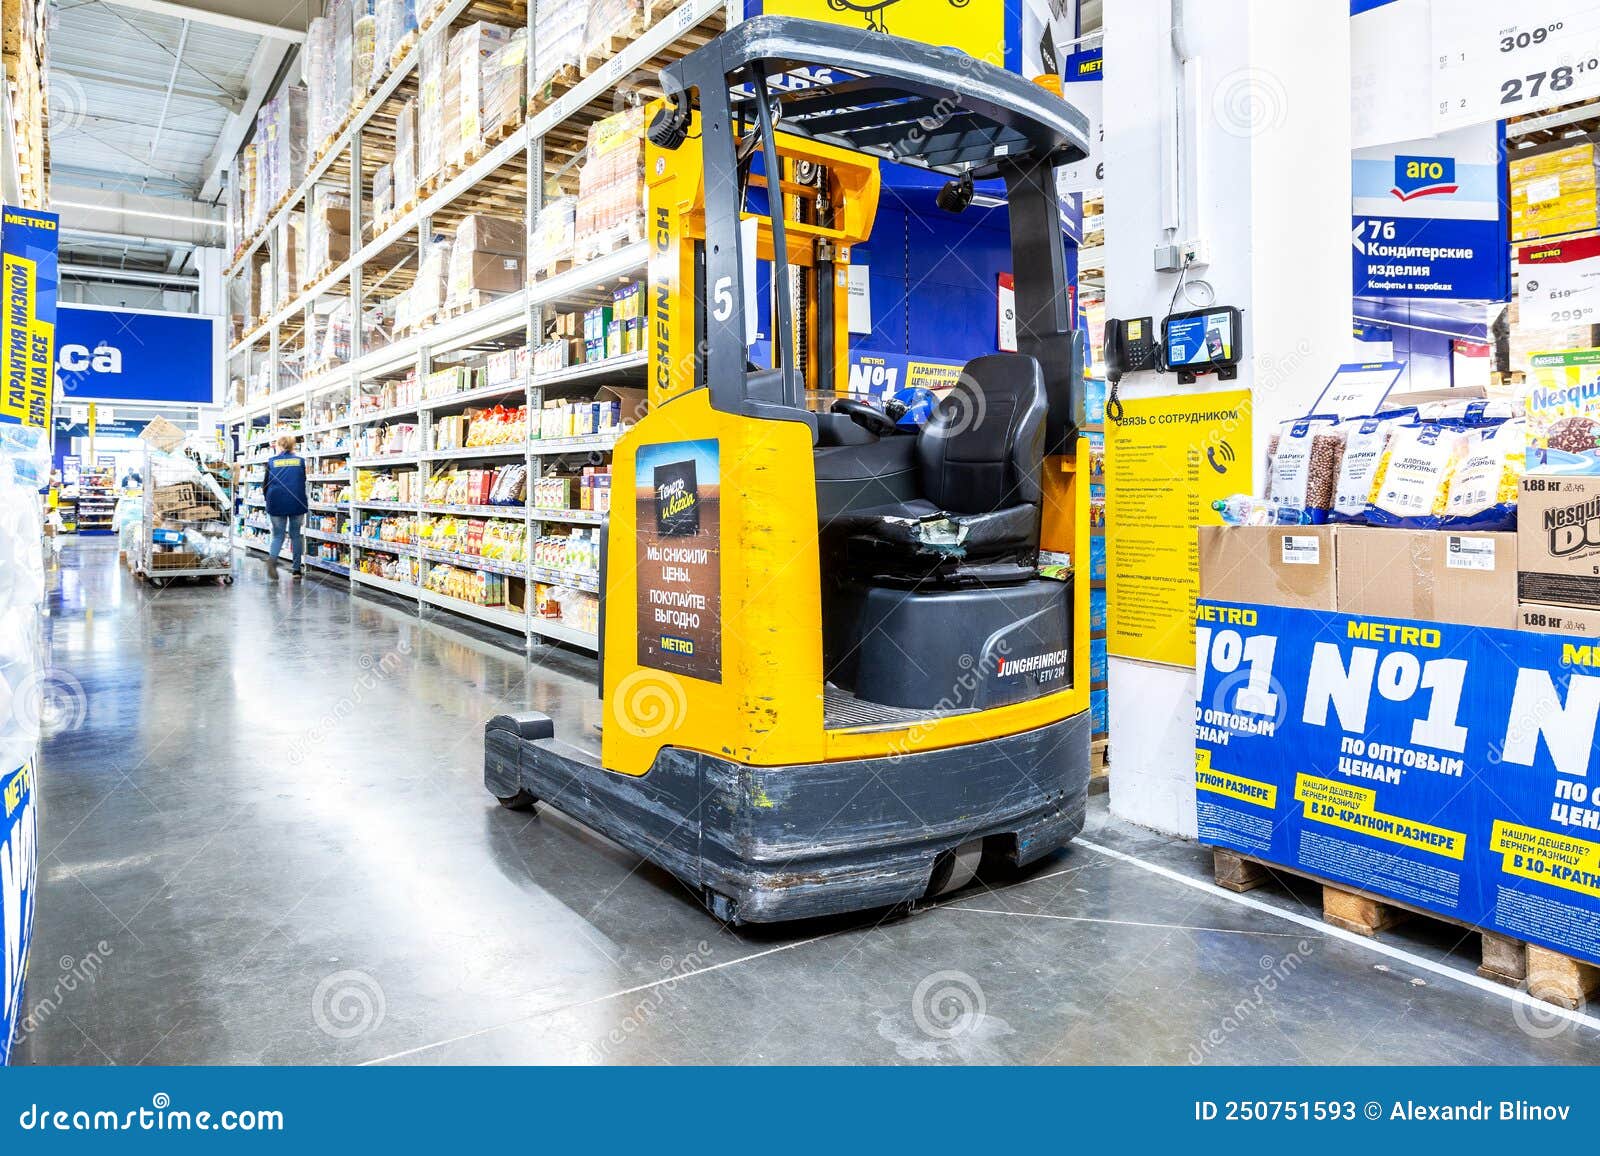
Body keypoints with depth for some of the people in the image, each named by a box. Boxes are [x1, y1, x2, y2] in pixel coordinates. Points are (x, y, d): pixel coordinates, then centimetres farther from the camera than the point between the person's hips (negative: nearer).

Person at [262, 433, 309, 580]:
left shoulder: (272, 461, 2)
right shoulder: (300, 460, 3)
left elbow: (265, 484, 6)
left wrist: (268, 499, 24)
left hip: (276, 503, 0)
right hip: (297, 504, 0)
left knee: (278, 535, 7)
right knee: (295, 535, 11)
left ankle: (272, 558, -22)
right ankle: (297, 569, 11)